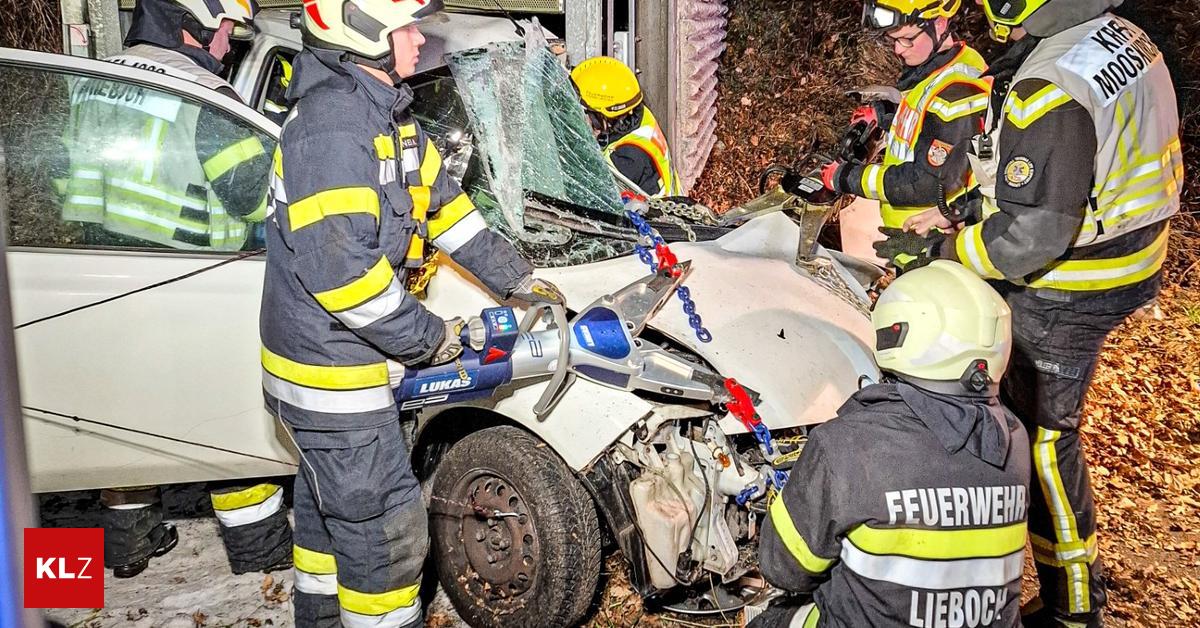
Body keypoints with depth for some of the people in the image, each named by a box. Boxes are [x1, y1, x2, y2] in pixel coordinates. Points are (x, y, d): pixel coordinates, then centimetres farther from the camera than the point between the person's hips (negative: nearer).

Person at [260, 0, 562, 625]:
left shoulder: (385, 114, 9)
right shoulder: (331, 126, -24)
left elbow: (444, 202, 16)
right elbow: (339, 268, -30)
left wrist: (514, 278, 16)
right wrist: (427, 337, -19)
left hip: (341, 359, 10)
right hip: (332, 372, -10)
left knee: (329, 506, 24)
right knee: (385, 527, 0)